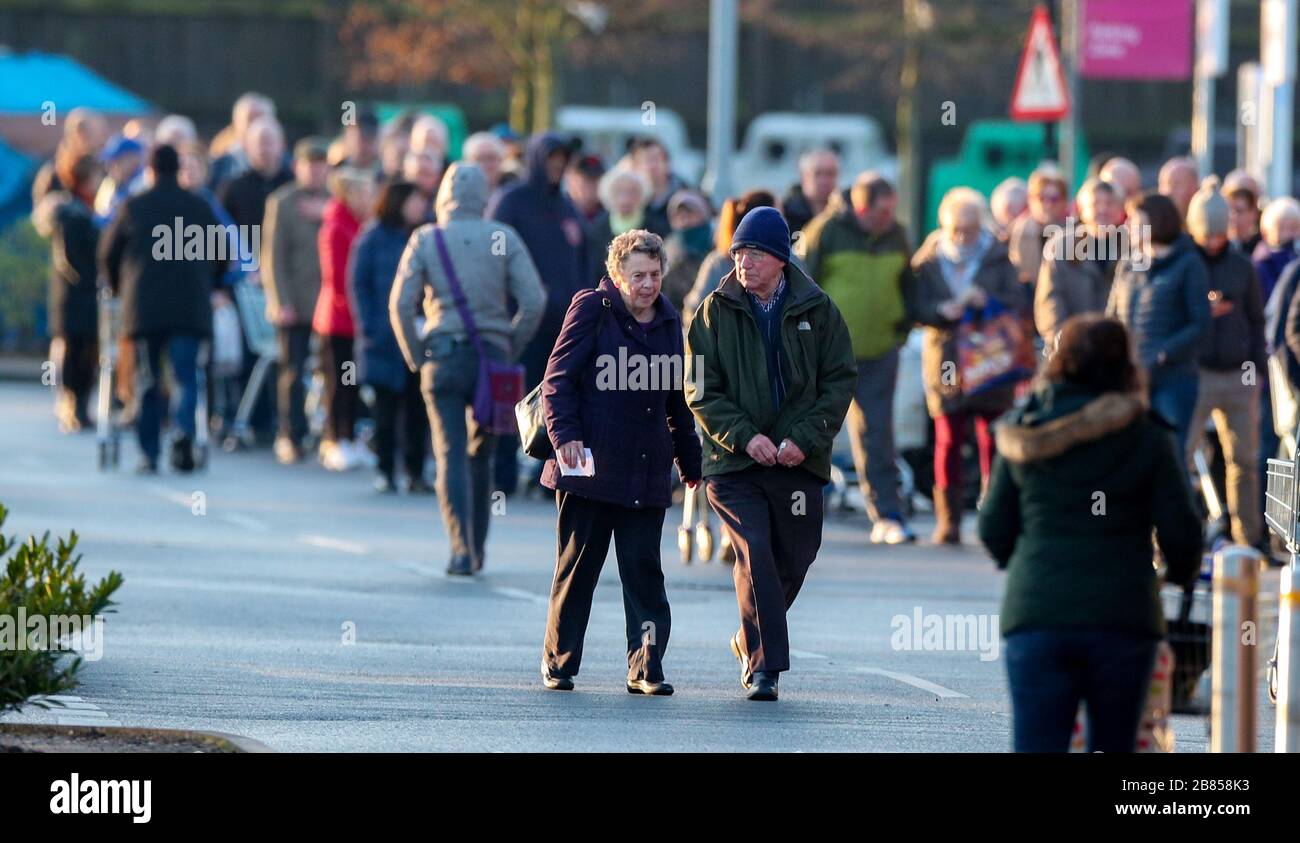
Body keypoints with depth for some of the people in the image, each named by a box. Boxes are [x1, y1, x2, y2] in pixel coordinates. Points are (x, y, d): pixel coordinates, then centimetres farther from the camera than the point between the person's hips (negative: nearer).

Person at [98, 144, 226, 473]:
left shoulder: (133, 208, 2)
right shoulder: (199, 207, 5)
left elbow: (108, 253, 9)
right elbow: (221, 256, 11)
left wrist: (119, 288, 27)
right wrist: (206, 286, 27)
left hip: (143, 307, 0)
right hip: (191, 308, 0)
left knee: (147, 381, 7)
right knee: (186, 377, 1)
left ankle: (149, 455, 6)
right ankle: (184, 433, -25)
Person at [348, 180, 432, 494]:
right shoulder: (374, 238, -1)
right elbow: (359, 284, -1)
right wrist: (369, 327, -8)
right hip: (387, 336, -3)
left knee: (418, 407, 3)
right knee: (386, 407, 3)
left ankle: (416, 473, 8)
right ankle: (385, 471, 9)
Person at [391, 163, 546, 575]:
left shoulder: (425, 239, 1)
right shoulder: (504, 239, 2)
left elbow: (400, 305, -6)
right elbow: (534, 301, -5)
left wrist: (416, 356, 4)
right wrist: (510, 349, 5)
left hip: (443, 356, -1)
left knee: (451, 456, -2)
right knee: (481, 456, 14)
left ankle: (462, 549, -15)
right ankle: (477, 550, 20)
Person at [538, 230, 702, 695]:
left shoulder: (668, 321, 14)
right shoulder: (592, 309, -1)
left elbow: (676, 401, 23)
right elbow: (558, 379, -5)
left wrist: (690, 461, 23)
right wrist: (565, 435, -17)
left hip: (646, 472, 4)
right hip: (590, 464, -4)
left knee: (644, 571, -1)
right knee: (577, 567, 3)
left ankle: (645, 668, 0)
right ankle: (558, 663, 14)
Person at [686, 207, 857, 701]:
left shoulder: (816, 309, 3)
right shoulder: (715, 312, 1)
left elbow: (840, 381, 3)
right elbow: (700, 391, -1)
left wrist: (804, 438, -10)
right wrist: (744, 437, -14)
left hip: (800, 460, 2)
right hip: (734, 463, -2)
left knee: (793, 561, 8)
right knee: (755, 555, -16)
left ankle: (752, 643, 32)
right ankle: (764, 664, -10)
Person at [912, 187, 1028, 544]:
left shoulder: (998, 258, 5)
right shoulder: (928, 262, 5)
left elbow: (1020, 303, -2)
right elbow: (918, 308, -2)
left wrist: (987, 301, -18)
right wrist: (946, 311, -19)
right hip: (946, 364, 0)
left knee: (993, 441, -1)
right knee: (948, 442, 0)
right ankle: (948, 521, 5)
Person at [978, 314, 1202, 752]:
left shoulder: (1025, 435, 4)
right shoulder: (1149, 440, -1)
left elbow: (994, 531, 7)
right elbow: (1181, 533, -3)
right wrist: (1182, 572, 20)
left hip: (1036, 615, 1)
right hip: (1123, 617, -1)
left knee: (1036, 746, -1)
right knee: (1113, 746, 14)